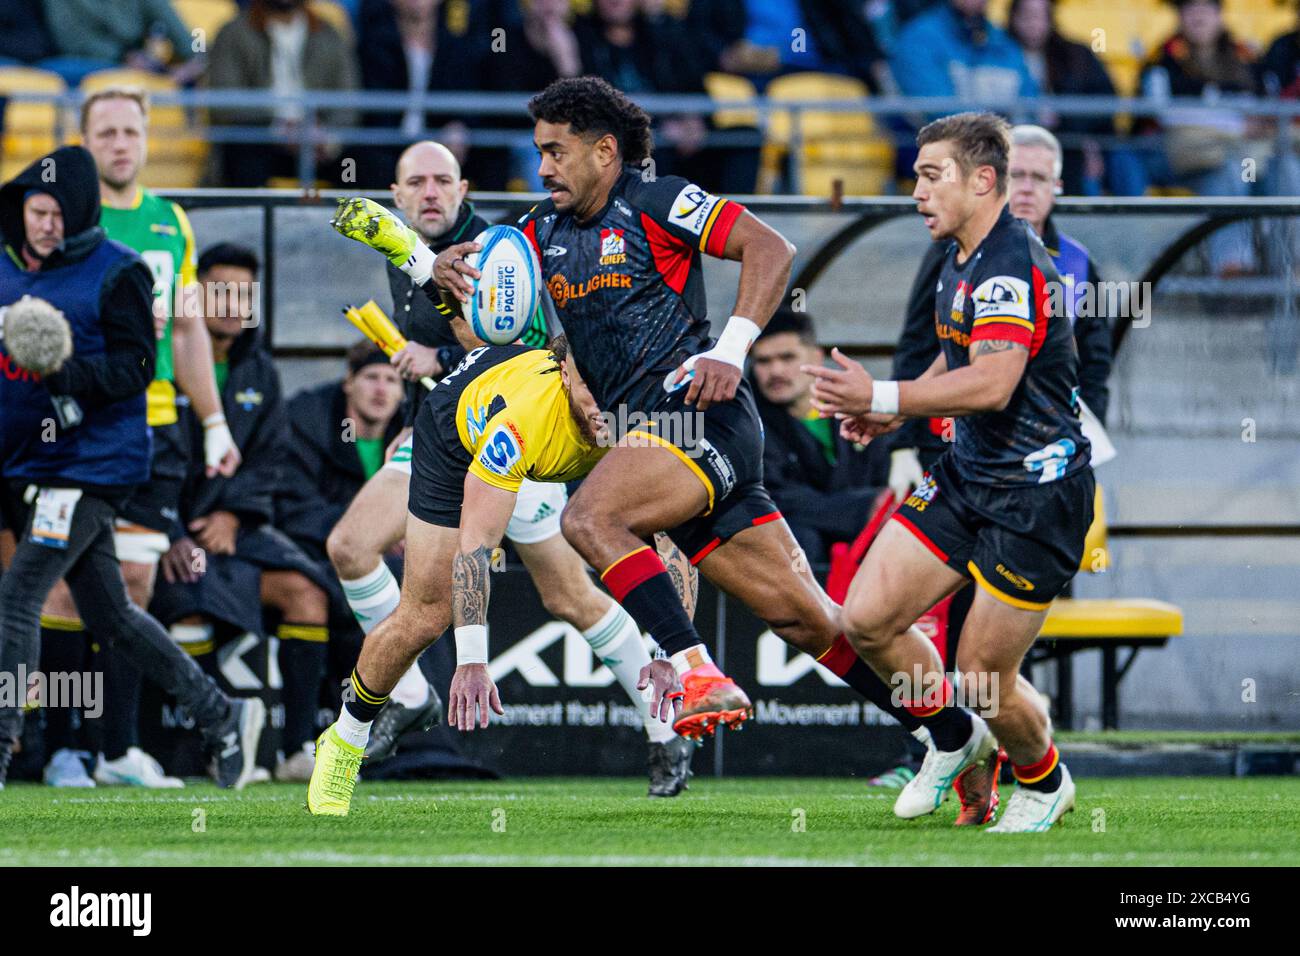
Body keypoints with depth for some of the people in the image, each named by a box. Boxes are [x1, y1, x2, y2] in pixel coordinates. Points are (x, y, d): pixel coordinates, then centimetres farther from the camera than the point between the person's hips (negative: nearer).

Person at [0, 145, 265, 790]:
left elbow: (135, 368, -14)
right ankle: (222, 718, 26)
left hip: (92, 465, -7)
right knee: (107, 612, 12)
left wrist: (62, 372, -28)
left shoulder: (117, 274, -7)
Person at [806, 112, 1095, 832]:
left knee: (983, 674, -4)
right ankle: (954, 738, 24)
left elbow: (992, 384, -36)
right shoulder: (961, 261, 10)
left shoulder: (1010, 267, -22)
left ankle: (1044, 781, 25)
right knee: (866, 619, 0)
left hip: (1035, 492, -9)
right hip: (966, 476, 9)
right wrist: (893, 412, 12)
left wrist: (883, 397, -39)